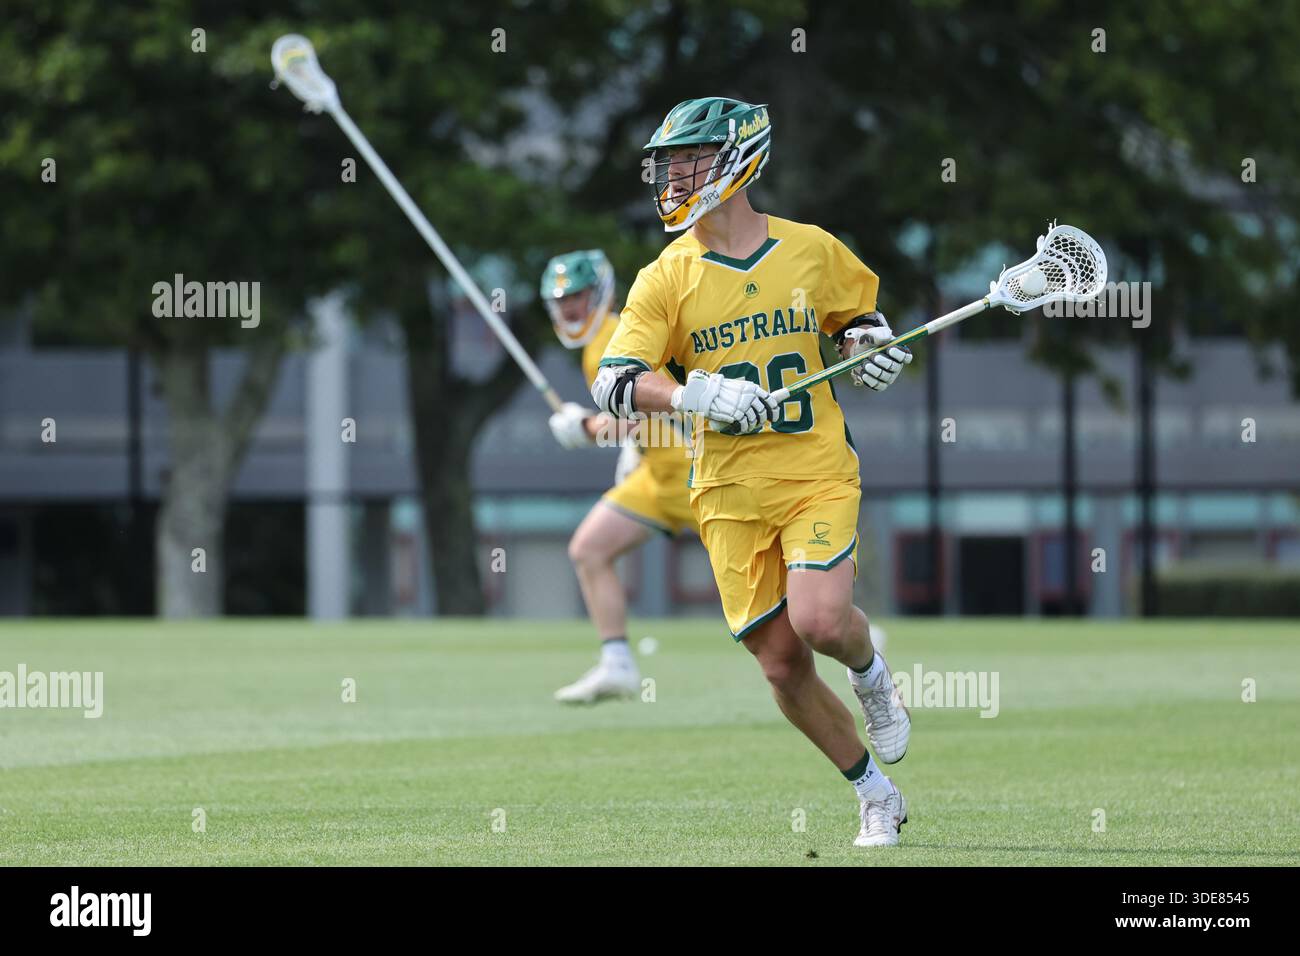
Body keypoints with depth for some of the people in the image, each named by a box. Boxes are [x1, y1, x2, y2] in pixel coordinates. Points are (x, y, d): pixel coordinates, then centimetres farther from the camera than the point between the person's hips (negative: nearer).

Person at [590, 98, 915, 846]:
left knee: (820, 621, -24)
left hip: (817, 470, -1)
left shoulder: (813, 249, 2)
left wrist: (869, 344, -2)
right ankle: (877, 797, 19)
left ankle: (872, 672, 14)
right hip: (730, 491, 1)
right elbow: (614, 384, -11)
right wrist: (699, 393, -27)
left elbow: (858, 310, 21)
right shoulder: (666, 279, -2)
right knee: (782, 665, -1)